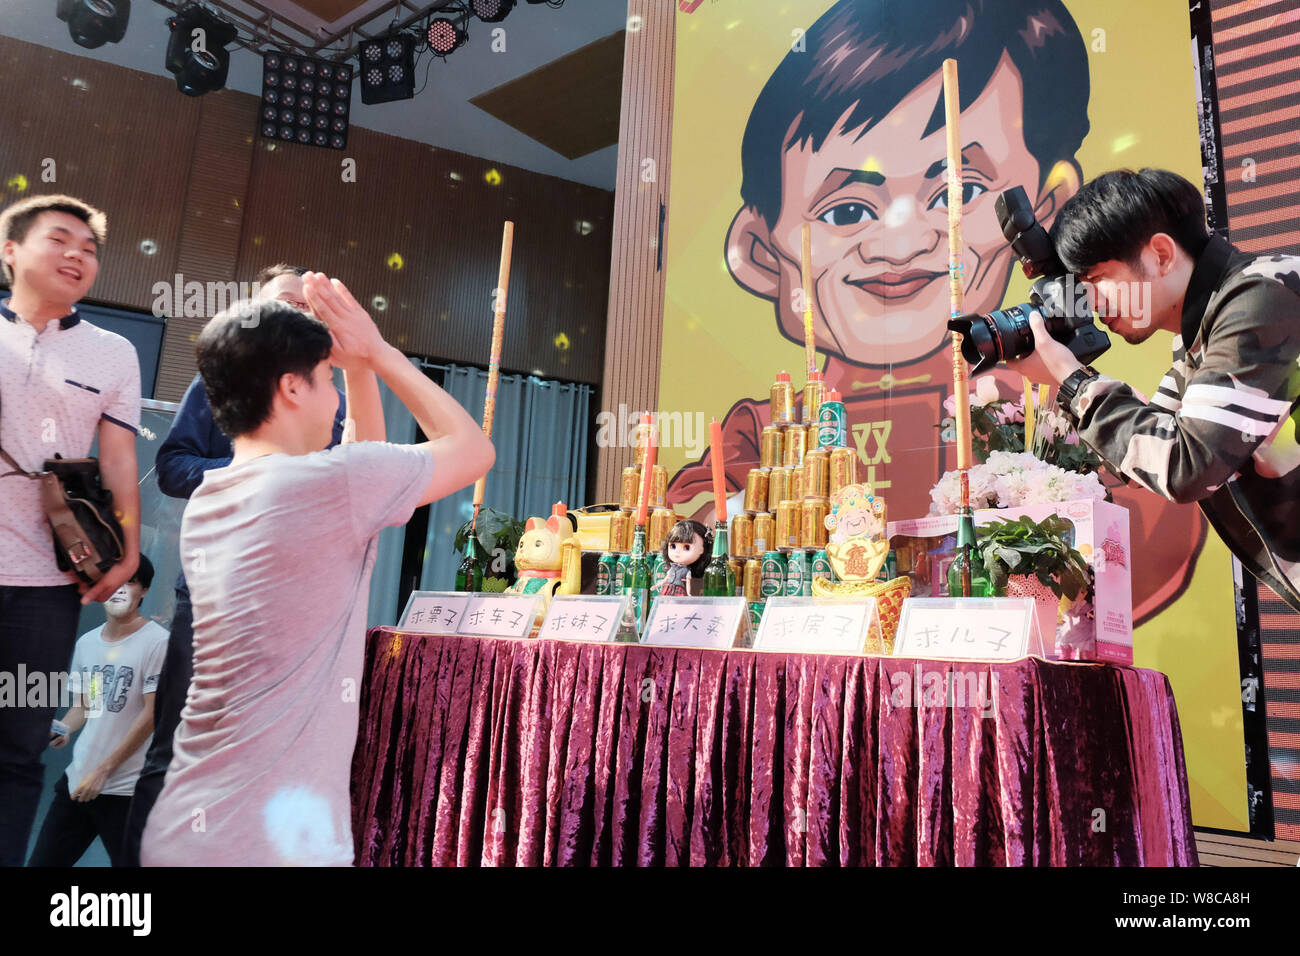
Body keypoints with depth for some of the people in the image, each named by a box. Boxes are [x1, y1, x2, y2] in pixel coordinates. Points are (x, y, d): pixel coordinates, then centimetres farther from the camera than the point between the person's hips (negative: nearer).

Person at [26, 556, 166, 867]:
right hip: (77, 778, 6)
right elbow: (83, 706, 19)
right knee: (43, 861, 11)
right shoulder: (86, 642, 10)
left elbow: (151, 715, -13)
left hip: (127, 789, -6)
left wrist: (103, 772, -12)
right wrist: (62, 730, -3)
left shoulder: (157, 641, -11)